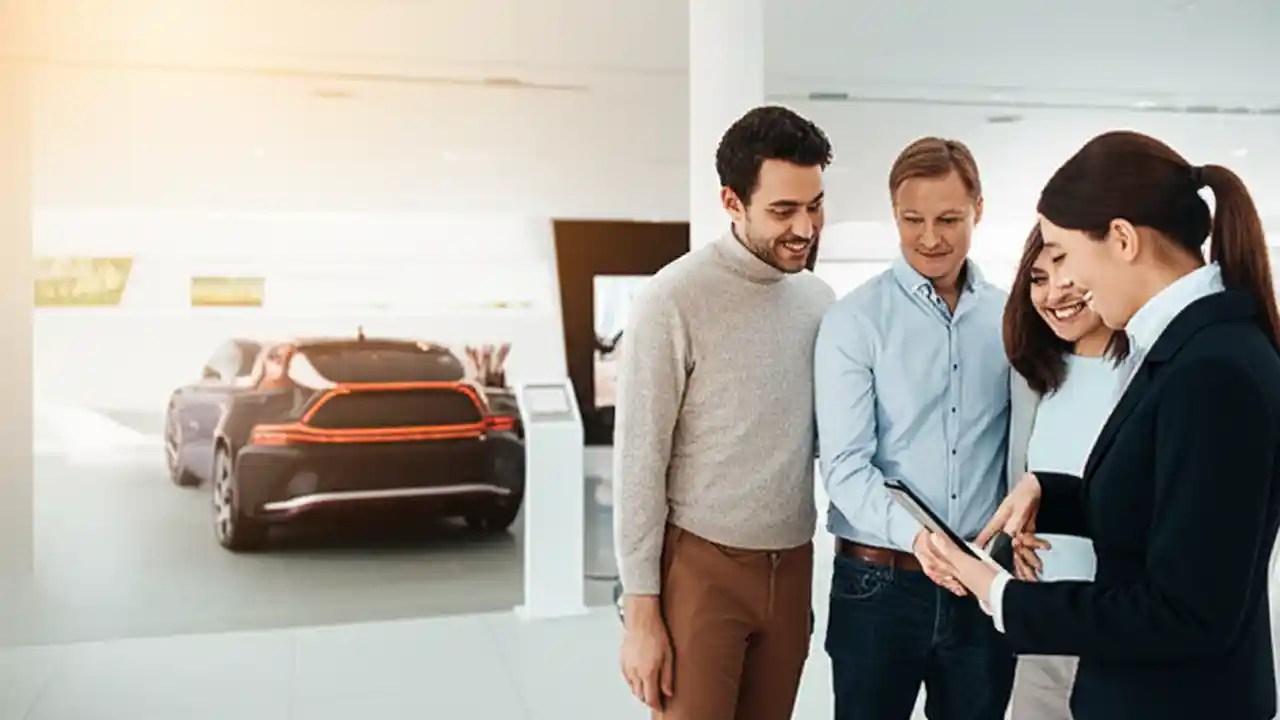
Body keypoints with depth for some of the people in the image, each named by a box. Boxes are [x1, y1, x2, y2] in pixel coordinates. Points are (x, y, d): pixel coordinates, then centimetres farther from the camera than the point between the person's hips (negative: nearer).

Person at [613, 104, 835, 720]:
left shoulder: (819, 300, 4)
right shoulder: (673, 301, -13)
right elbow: (638, 464, -11)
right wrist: (640, 610, -10)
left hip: (792, 567, 5)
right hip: (701, 565, -5)